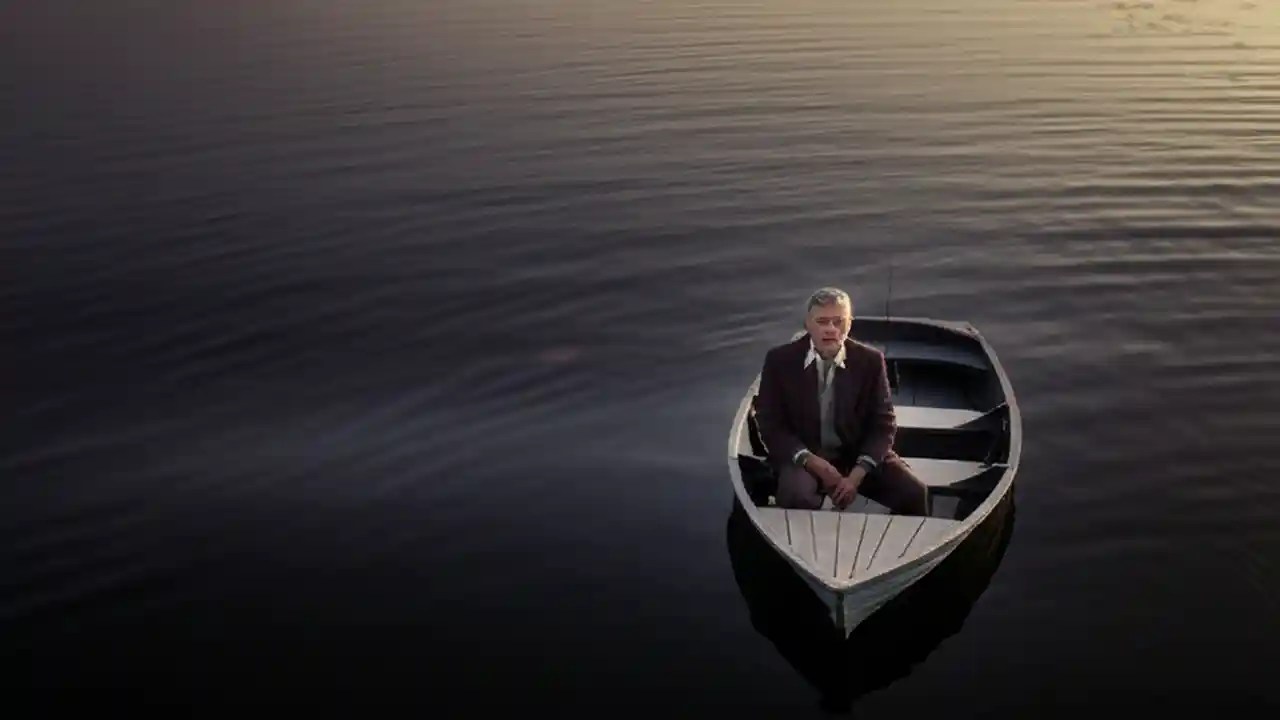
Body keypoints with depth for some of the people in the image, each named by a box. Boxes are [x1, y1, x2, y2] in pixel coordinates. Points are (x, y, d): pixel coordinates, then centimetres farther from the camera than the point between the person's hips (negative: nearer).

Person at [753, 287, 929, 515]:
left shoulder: (870, 360, -5)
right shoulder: (780, 360, -8)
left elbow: (883, 423, -2)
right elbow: (770, 425, -5)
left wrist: (857, 474, -17)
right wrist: (813, 462, -19)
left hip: (858, 454, 2)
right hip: (802, 455, -2)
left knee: (914, 493, -18)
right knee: (795, 497, -33)